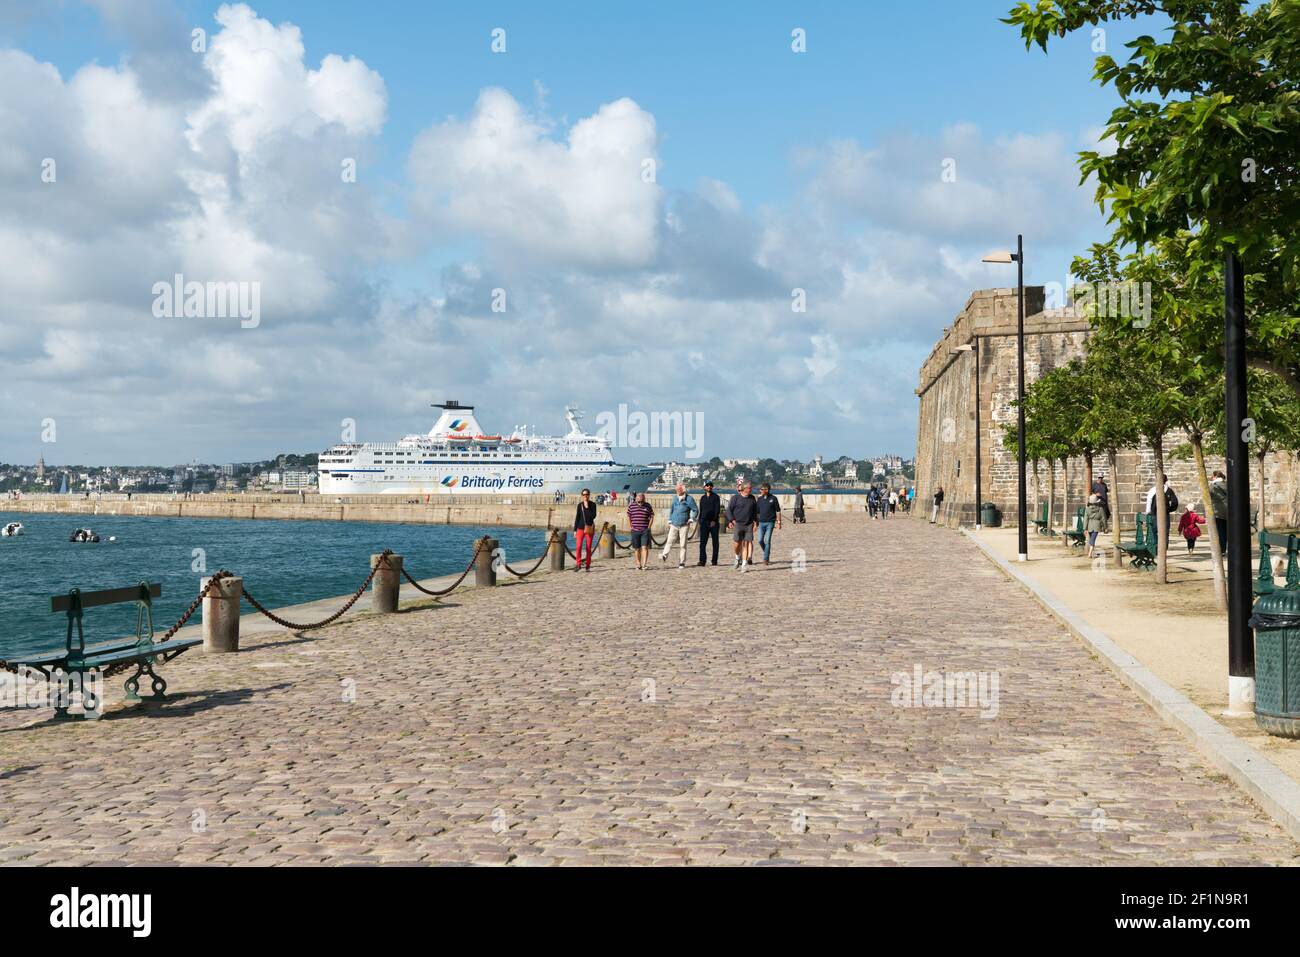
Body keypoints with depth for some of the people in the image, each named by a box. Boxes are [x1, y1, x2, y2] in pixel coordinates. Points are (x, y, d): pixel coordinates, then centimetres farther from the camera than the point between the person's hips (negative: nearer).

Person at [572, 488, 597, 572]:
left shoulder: (592, 505, 0)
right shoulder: (580, 505, 6)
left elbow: (593, 516, -11)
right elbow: (577, 517, 8)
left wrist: (587, 507, -16)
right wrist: (575, 530, 6)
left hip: (589, 528, -1)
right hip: (580, 528, 1)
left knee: (588, 547, 1)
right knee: (578, 546, -12)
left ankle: (588, 566, 9)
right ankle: (578, 564, -8)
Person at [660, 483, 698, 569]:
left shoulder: (689, 499, -3)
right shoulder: (675, 499, 11)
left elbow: (696, 510, 2)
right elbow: (671, 510, 22)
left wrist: (691, 519, -6)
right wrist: (669, 521, 18)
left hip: (684, 525, -3)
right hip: (674, 525, 3)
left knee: (682, 544, -1)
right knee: (670, 541, -12)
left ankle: (682, 562, 3)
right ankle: (664, 556, -24)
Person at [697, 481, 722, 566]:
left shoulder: (715, 497, 1)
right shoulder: (702, 498, 14)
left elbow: (717, 509, -6)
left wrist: (714, 520, -15)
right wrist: (700, 520, 12)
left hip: (713, 522, -3)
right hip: (704, 522, 3)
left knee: (715, 542, 2)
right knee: (703, 542, -6)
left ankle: (714, 561, 8)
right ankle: (702, 561, -9)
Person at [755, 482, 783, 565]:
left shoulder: (773, 498, -1)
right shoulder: (759, 499, 9)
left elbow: (778, 511, 1)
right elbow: (757, 511, 13)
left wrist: (779, 522, -5)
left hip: (770, 522, -4)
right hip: (761, 522, 4)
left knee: (767, 541, -7)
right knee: (760, 540, 0)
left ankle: (766, 559, -2)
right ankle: (767, 553, 24)